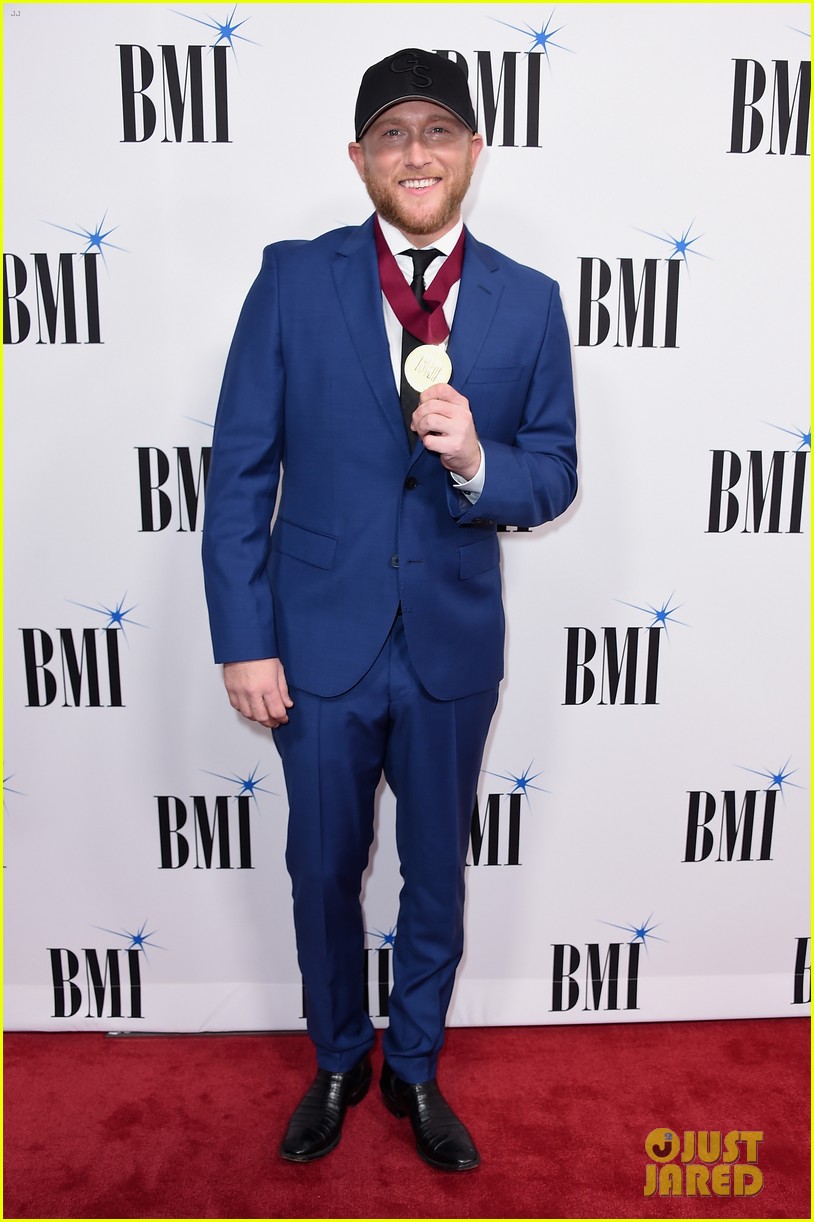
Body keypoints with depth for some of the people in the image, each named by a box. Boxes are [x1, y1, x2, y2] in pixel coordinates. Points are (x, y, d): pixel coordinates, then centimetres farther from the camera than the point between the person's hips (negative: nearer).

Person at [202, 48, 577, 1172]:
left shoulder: (529, 303, 0)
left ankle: (415, 1067, 44)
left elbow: (554, 479, 2)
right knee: (323, 871, 16)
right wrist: (244, 640, -8)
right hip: (321, 640, 0)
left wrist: (476, 461, -21)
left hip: (454, 646, 1)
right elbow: (240, 471, -5)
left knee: (437, 875, 17)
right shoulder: (293, 279, -4)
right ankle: (338, 1062, 44)